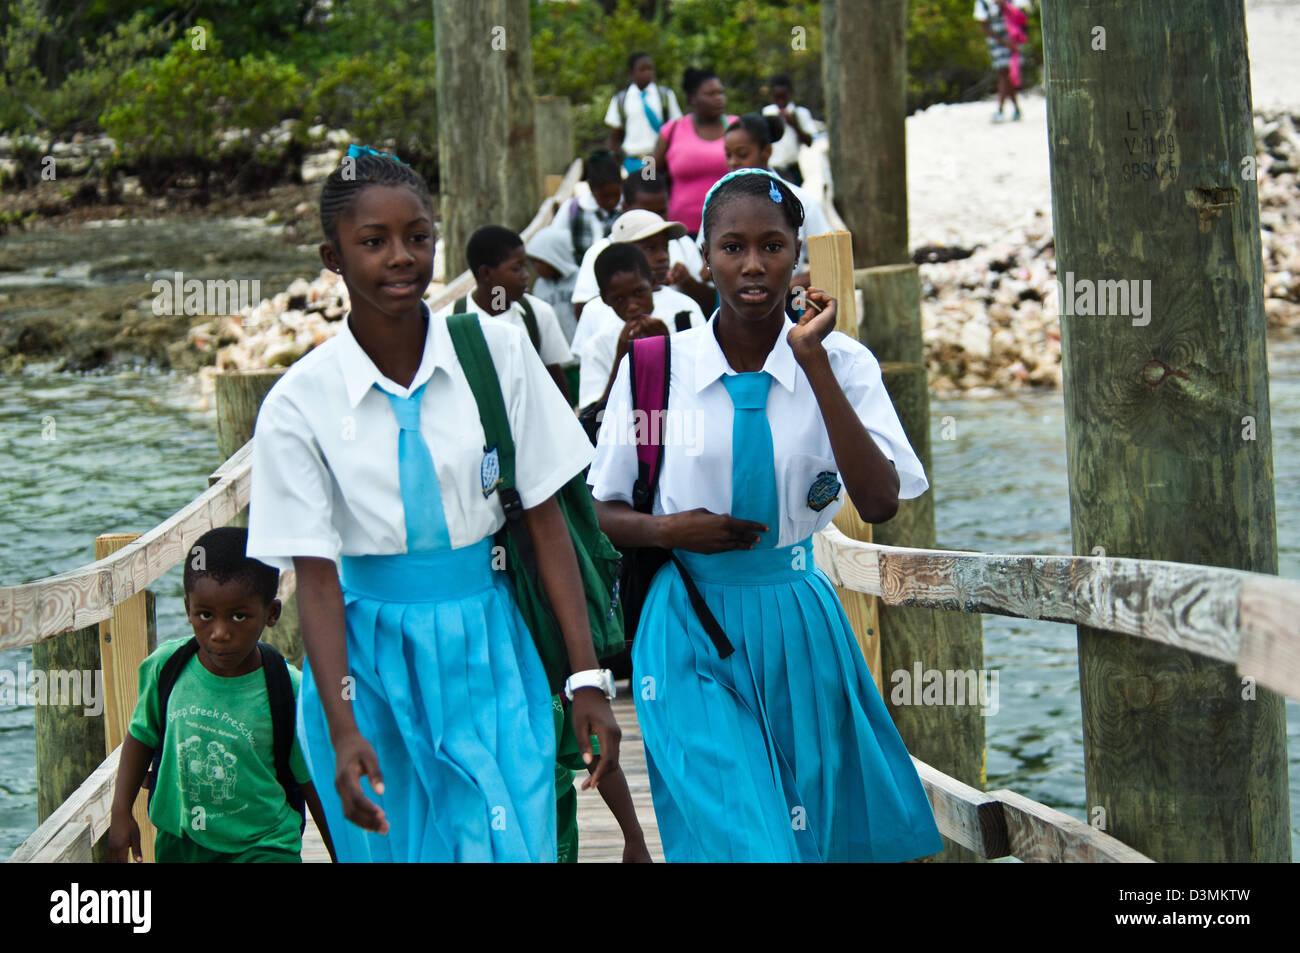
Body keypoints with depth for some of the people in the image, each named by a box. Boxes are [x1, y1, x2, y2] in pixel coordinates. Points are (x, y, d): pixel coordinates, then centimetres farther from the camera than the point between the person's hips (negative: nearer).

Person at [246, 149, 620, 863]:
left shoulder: (497, 352, -3)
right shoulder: (300, 403, -5)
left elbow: (545, 520, -1)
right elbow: (315, 574, -7)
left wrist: (587, 678, -5)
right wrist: (343, 729, -17)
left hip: (489, 651, 1)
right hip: (375, 665, 0)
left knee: (516, 847, -6)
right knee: (395, 847, 7)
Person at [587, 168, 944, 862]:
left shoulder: (841, 363, -3)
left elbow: (879, 503, -18)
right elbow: (605, 513, 7)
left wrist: (813, 361, -19)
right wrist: (667, 529, -15)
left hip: (797, 626, 2)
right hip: (690, 630, -1)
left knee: (814, 830, 12)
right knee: (735, 836, -14)